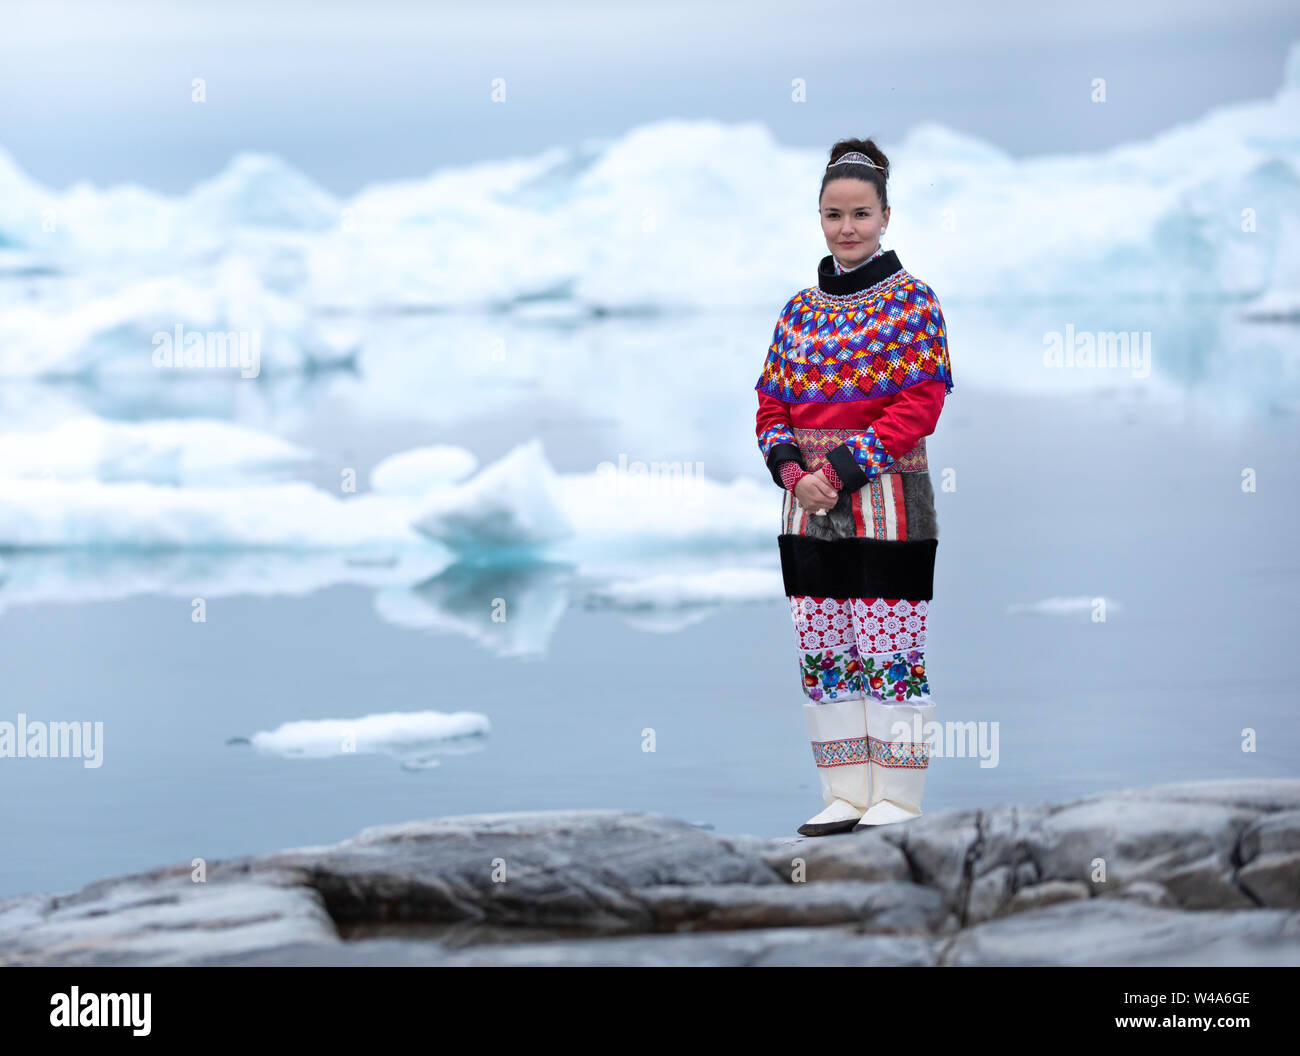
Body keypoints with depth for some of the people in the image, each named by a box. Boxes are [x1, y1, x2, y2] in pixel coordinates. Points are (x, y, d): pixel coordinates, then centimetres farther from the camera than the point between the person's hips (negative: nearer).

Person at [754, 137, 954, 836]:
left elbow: (920, 405, -10)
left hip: (886, 499, -5)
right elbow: (772, 405, 12)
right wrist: (794, 472, -7)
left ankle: (897, 798, 2)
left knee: (890, 649, -4)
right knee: (821, 653, 7)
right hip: (809, 505, 5)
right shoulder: (800, 308, 13)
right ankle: (845, 795, 14)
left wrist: (841, 470, -16)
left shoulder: (911, 300, -3)